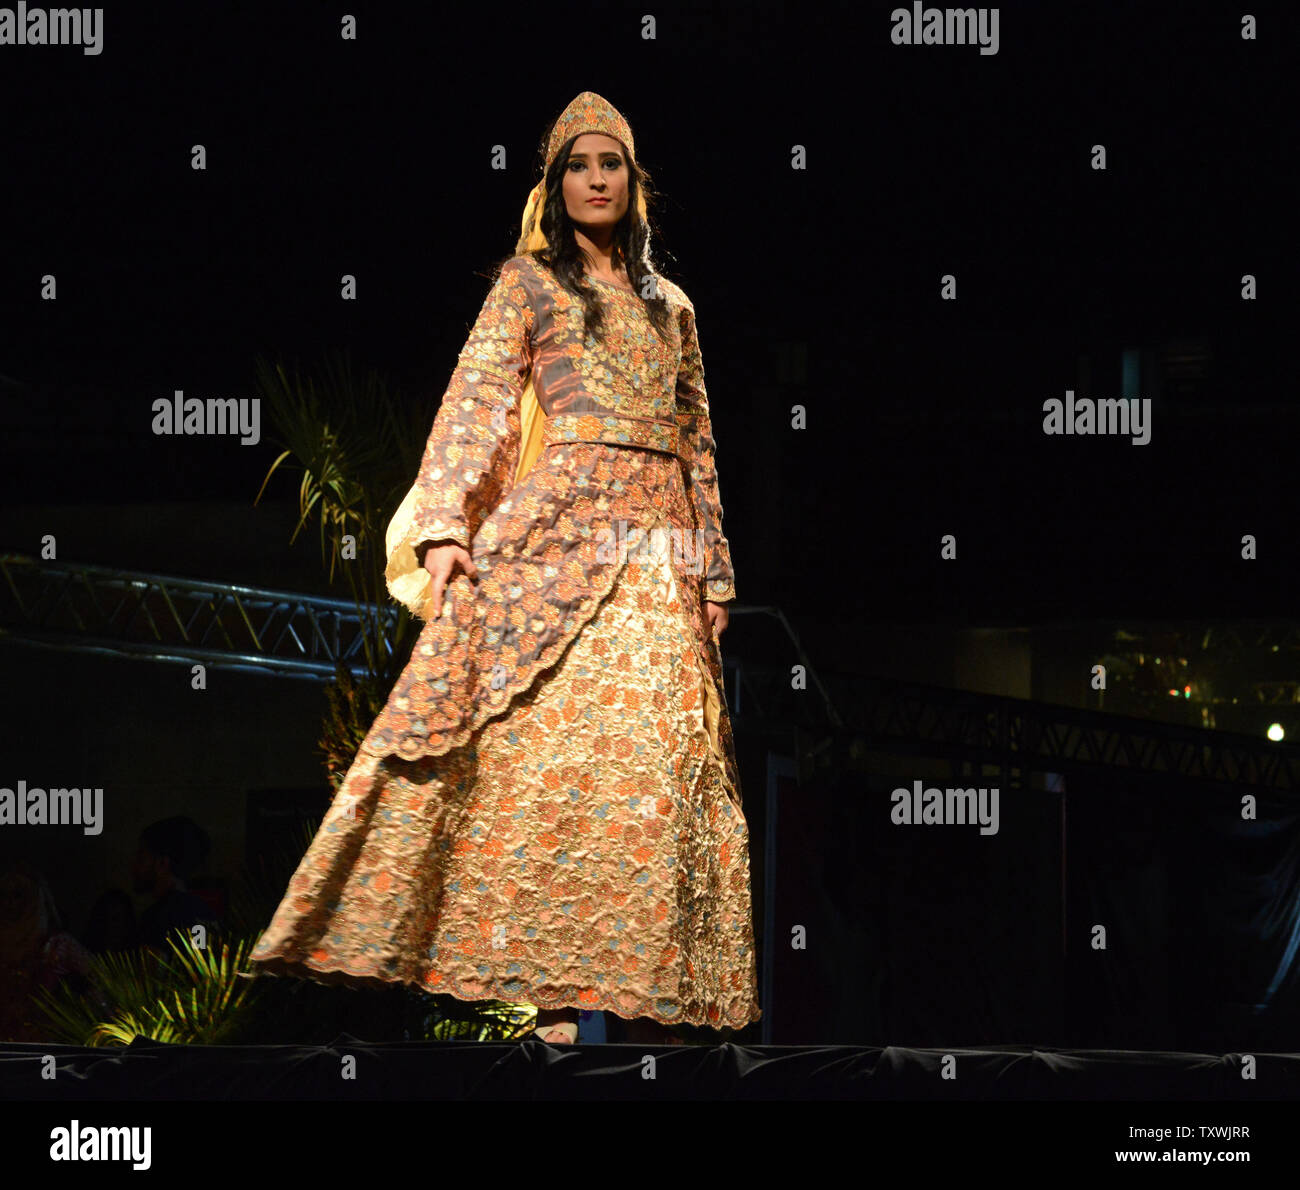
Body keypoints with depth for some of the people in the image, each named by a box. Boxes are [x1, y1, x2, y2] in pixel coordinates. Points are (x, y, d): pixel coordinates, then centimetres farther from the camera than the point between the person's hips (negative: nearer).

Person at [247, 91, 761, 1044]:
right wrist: (444, 525, -16)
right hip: (558, 534, -4)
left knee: (658, 761, -4)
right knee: (556, 744, -13)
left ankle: (649, 993, -3)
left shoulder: (671, 306, 22)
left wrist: (715, 570, 13)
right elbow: (476, 399, -2)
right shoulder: (529, 281, 10)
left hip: (660, 550, 4)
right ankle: (552, 984, -14)